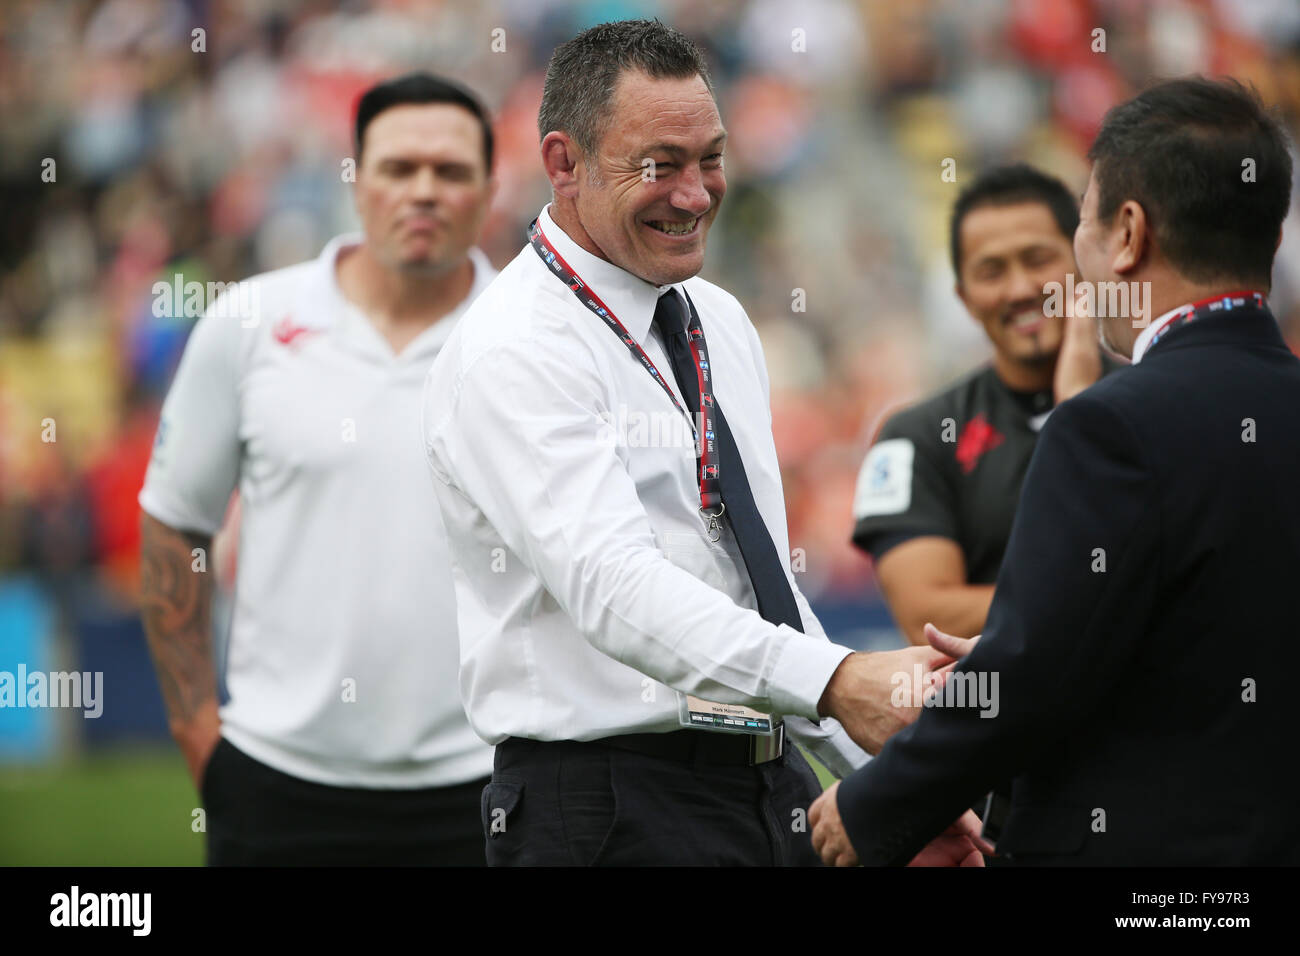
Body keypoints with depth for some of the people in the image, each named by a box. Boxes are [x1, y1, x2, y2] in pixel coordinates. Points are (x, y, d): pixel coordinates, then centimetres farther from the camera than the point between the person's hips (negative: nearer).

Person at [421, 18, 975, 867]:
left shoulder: (720, 324, 15)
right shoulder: (511, 356, -13)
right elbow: (613, 587, -27)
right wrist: (834, 683, -38)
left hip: (777, 795, 8)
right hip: (614, 814, -8)